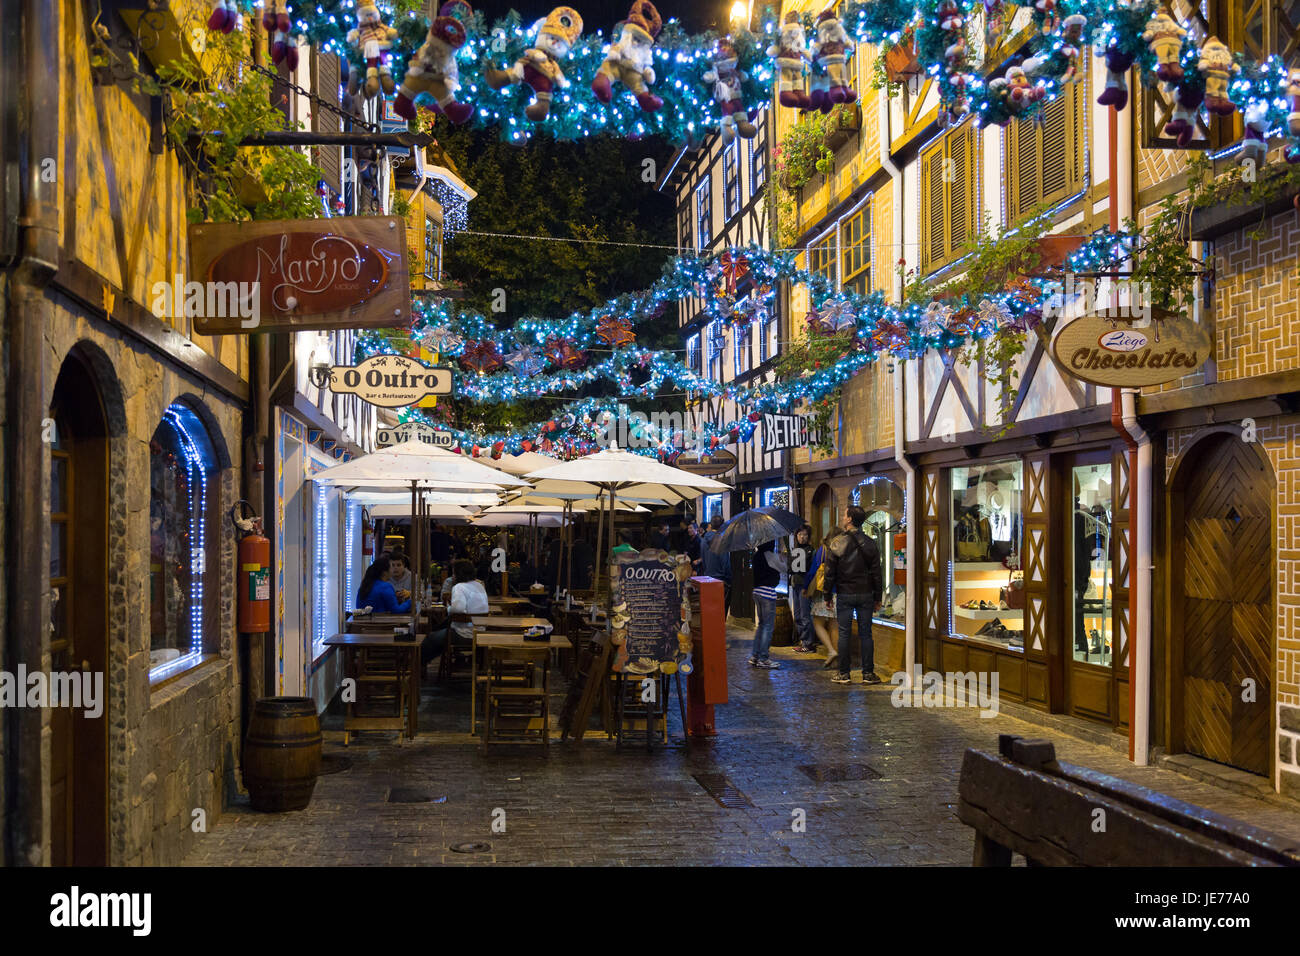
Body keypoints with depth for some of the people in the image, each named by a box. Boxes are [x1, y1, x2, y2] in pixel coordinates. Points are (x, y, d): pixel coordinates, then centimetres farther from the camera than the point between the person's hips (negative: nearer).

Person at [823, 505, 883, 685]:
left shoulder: (837, 543, -5)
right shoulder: (869, 544, 2)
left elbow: (830, 572, -4)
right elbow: (876, 573, 4)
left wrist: (828, 595, 4)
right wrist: (878, 597, 11)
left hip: (844, 595, -2)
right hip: (865, 595, 2)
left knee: (844, 634, 3)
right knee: (865, 634, 6)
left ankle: (844, 673, 5)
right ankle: (868, 673, 6)